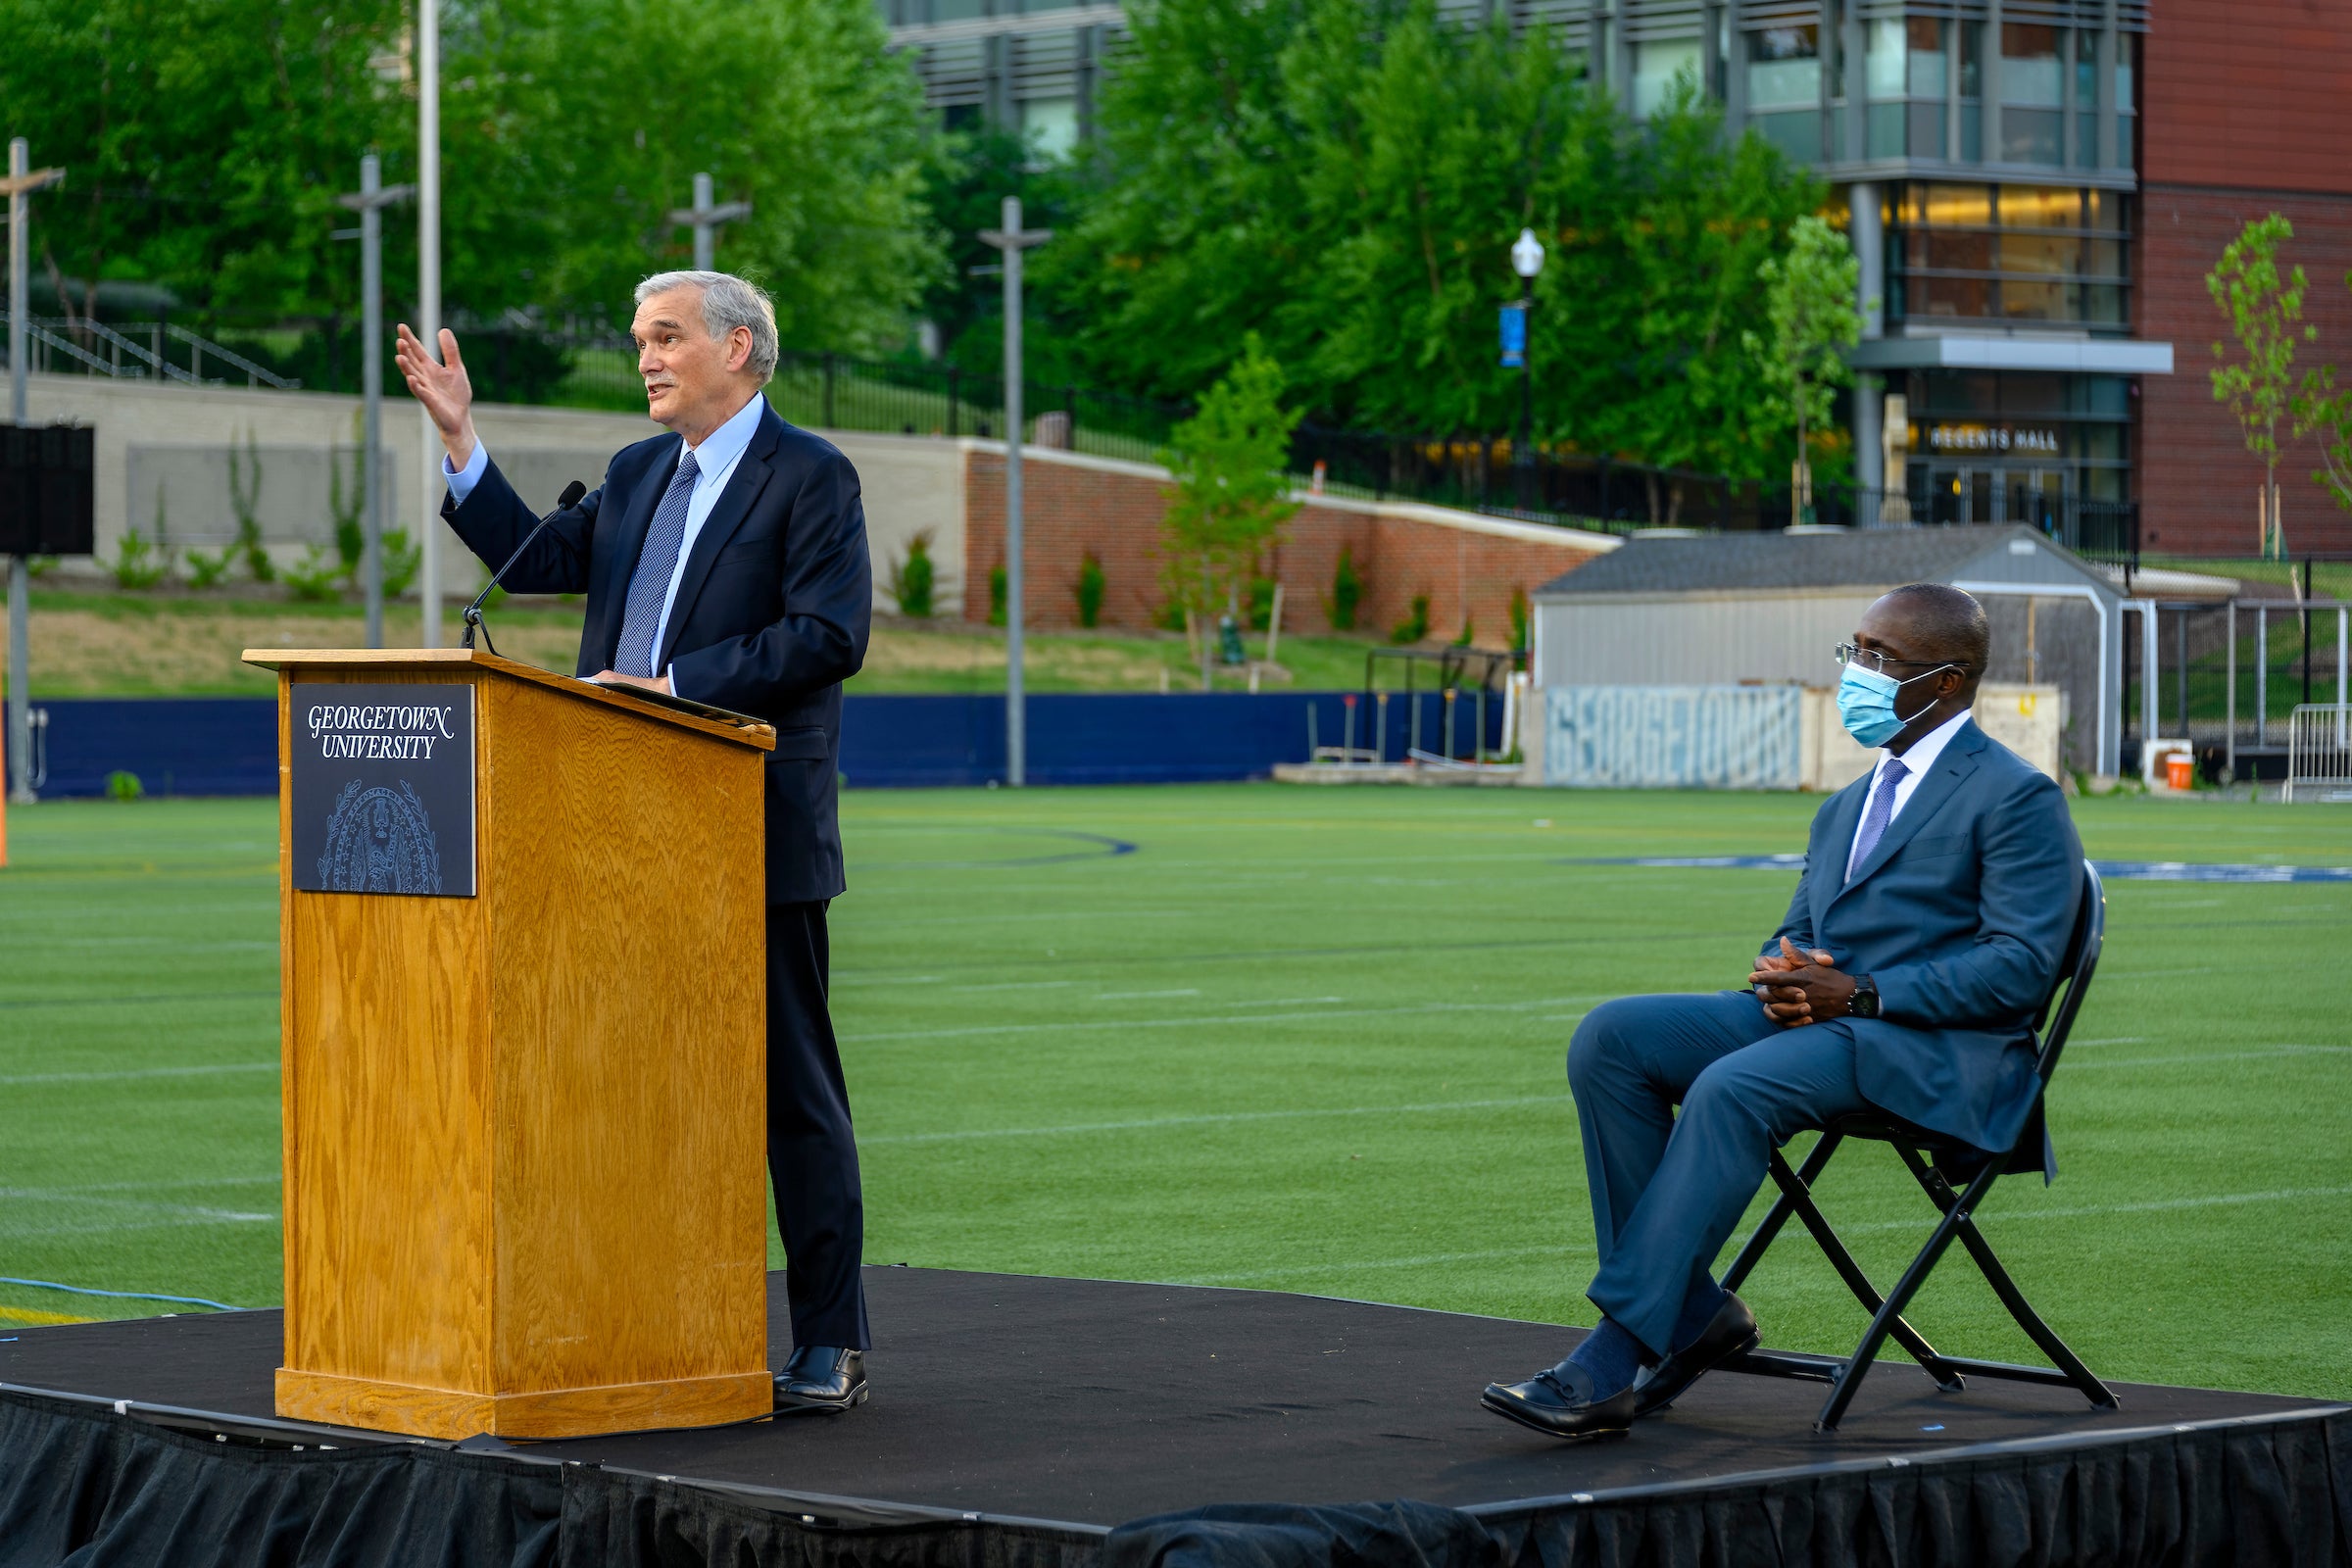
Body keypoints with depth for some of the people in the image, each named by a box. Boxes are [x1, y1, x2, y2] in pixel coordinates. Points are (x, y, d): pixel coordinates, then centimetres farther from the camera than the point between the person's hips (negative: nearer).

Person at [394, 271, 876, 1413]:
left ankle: (832, 1345, 3)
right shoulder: (636, 475, 18)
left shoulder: (810, 478, -6)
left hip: (757, 836, -7)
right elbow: (539, 560, 14)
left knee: (791, 1090, -2)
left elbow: (827, 636, -16)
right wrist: (460, 441, 7)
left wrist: (671, 687, -18)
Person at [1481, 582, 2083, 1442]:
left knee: (1732, 1089, -34)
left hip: (1933, 1049, -8)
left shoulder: (2019, 799, -2)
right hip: (1811, 1018, 8)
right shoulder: (1845, 807, 25)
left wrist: (1860, 994, -19)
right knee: (1609, 1038, -14)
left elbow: (2022, 966, -12)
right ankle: (1691, 1310, -14)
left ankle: (1620, 1353, -34)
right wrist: (1783, 973, 0)